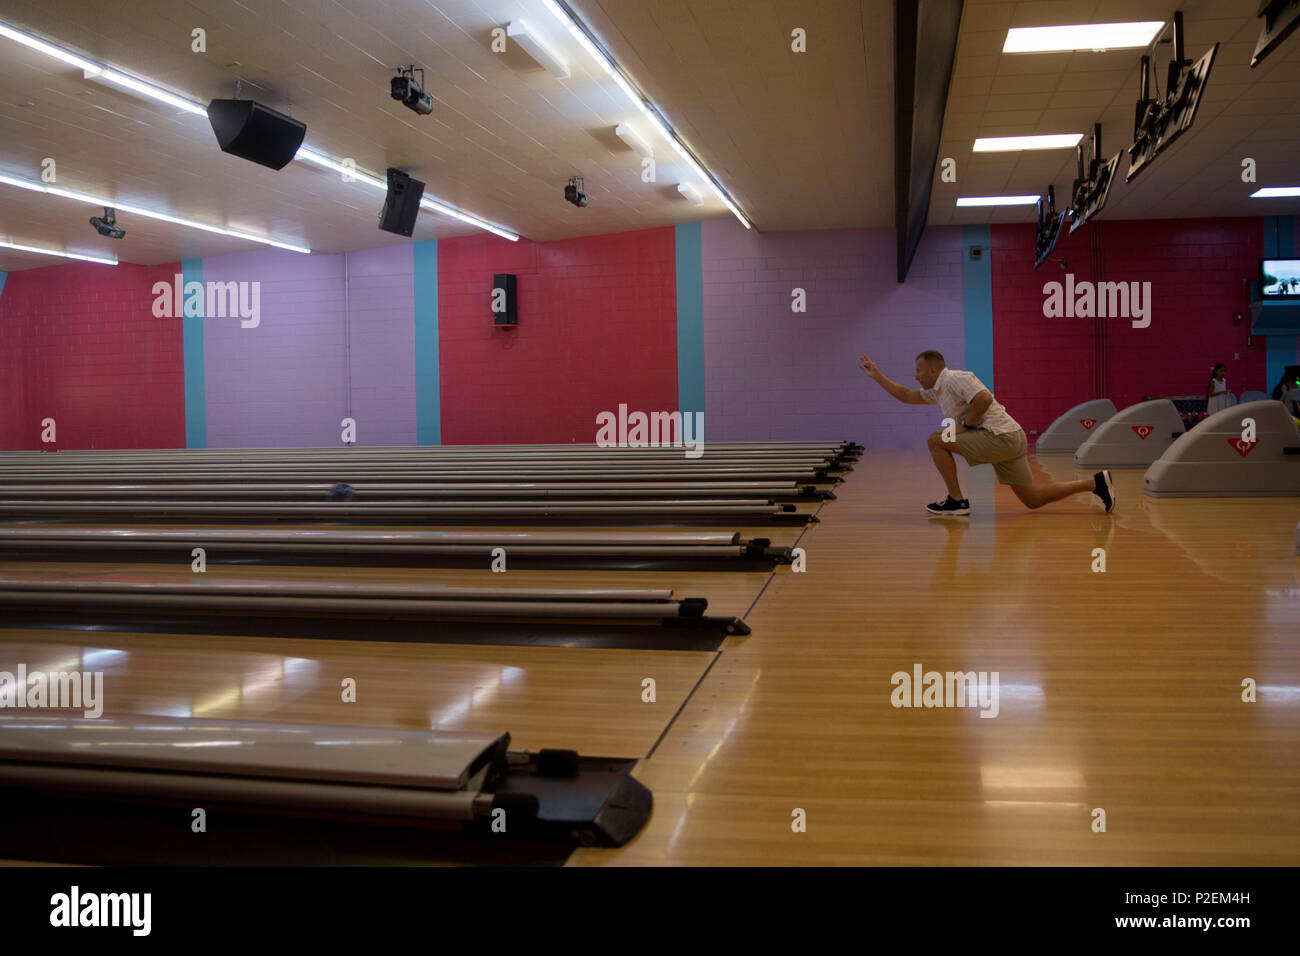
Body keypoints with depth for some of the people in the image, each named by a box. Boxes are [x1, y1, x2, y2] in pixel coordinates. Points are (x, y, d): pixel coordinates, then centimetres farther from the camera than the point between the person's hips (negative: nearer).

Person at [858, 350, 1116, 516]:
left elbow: (984, 398, -23)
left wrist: (964, 425, -13)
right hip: (1011, 441, 10)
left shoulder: (954, 378, -9)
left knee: (936, 441, -9)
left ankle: (957, 501, -6)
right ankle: (1096, 482, 8)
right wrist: (876, 374, 29)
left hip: (1000, 436, -10)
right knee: (1034, 499, 8)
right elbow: (905, 396, 30)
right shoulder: (936, 391, 20)